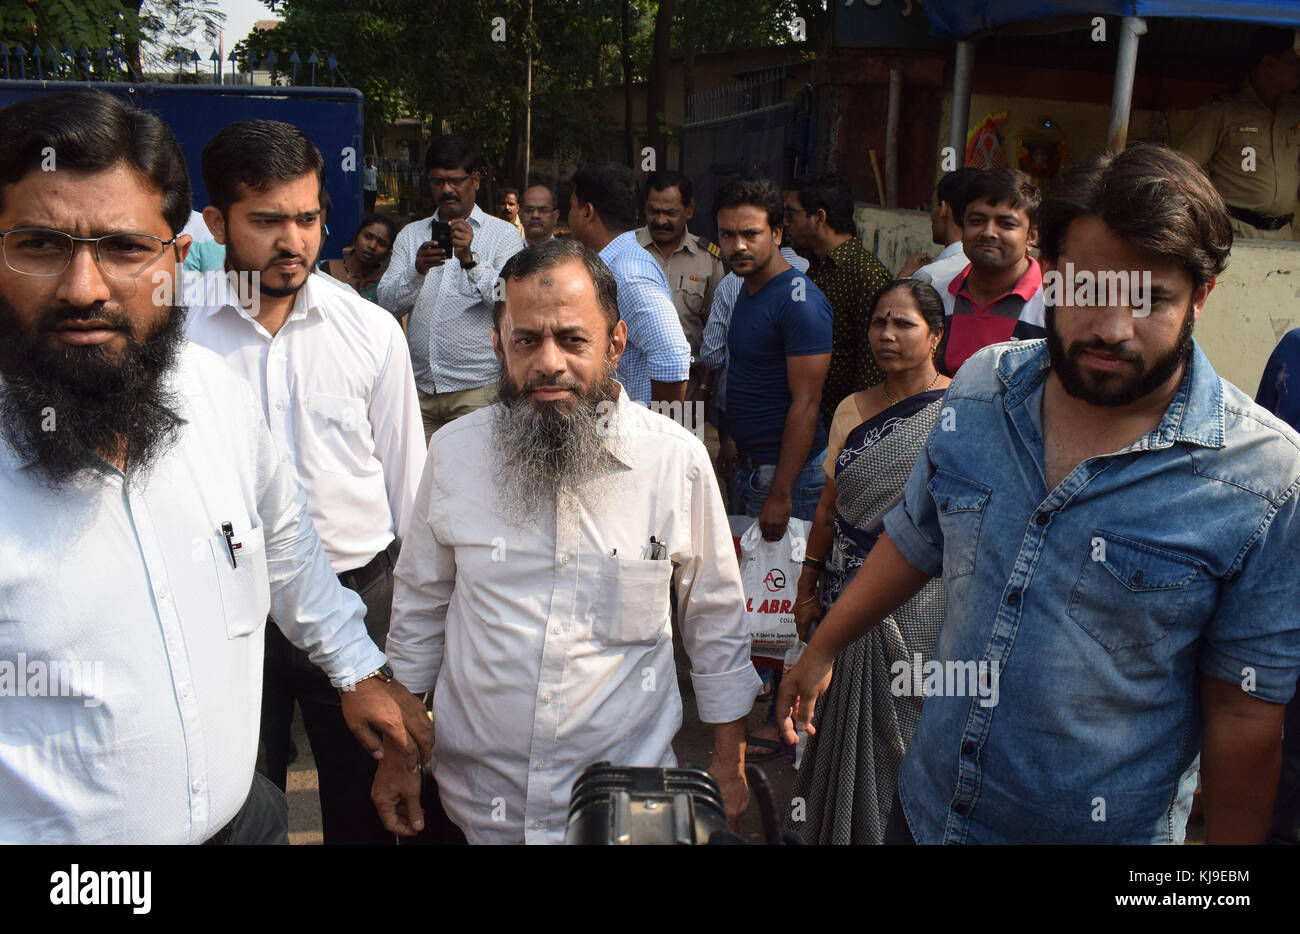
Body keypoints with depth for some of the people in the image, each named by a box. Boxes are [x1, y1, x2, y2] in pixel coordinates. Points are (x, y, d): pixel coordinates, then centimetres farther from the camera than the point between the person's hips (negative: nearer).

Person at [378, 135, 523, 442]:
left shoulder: (503, 234, 5)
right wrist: (417, 270, -14)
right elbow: (388, 303, 4)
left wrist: (470, 259, -19)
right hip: (419, 385, 3)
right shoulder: (411, 235, 15)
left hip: (478, 386, -3)